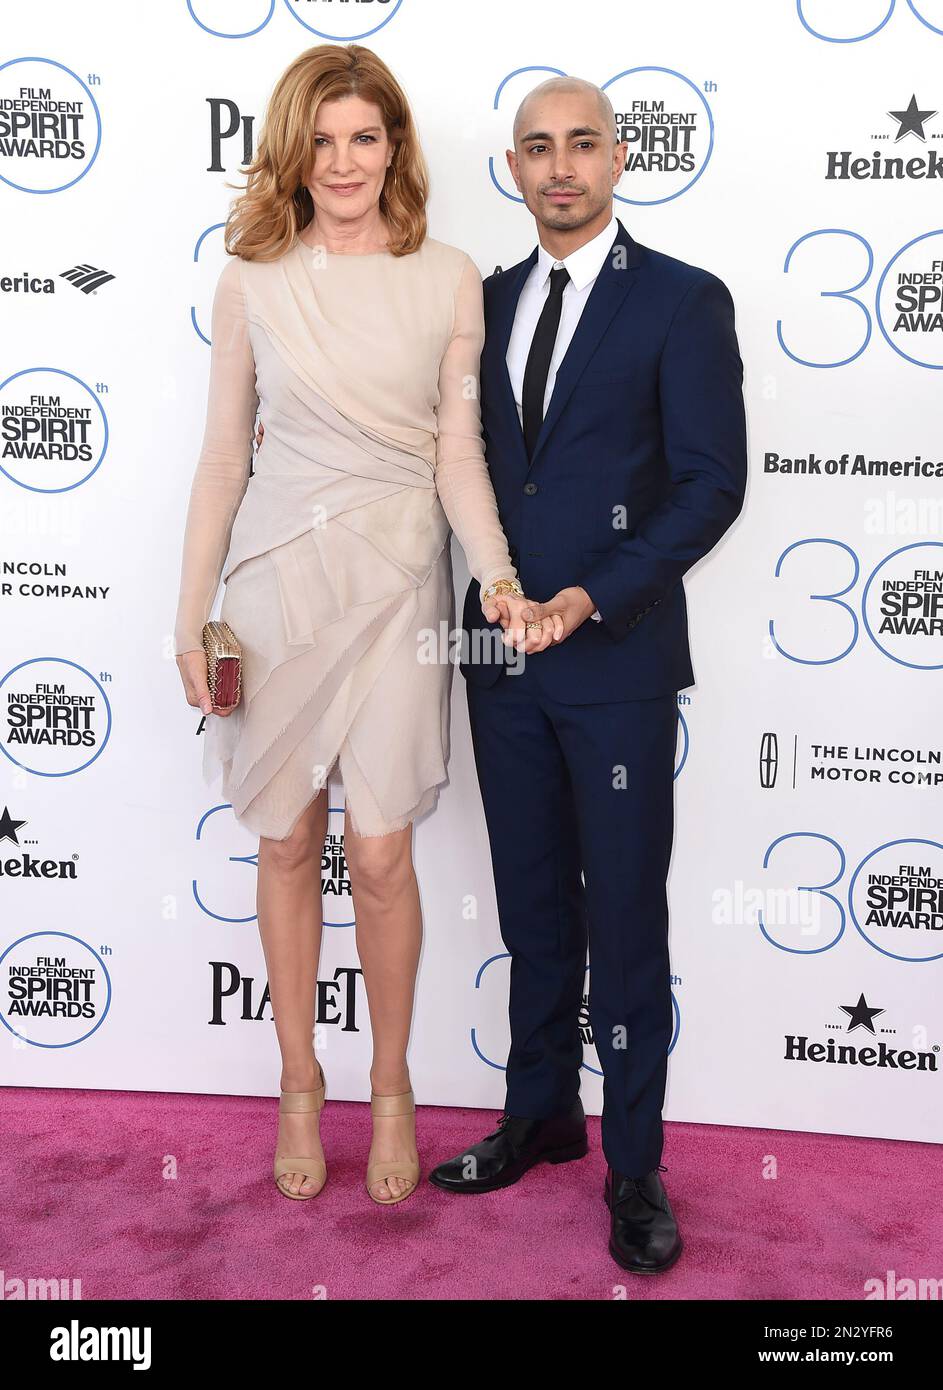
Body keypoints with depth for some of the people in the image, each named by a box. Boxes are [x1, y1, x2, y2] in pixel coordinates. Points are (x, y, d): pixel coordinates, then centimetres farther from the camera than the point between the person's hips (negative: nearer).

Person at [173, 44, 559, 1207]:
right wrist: (192, 616, 3)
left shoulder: (449, 279, 2)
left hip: (395, 582, -1)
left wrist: (499, 576, -17)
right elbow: (222, 457, 6)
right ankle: (300, 1086, 27)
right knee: (286, 843, 8)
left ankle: (391, 1090, 23)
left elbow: (459, 452, 0)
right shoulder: (252, 283, 4)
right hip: (277, 575, 1)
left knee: (380, 855, -1)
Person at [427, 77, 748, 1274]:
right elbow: (478, 460, 15)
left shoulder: (683, 301, -3)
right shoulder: (489, 301, 13)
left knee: (625, 915, 3)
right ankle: (541, 1113, 33)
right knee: (533, 902, 15)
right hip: (501, 654, 5)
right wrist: (481, 601, 1)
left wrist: (597, 598, -18)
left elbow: (712, 481, -9)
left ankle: (635, 1166, 19)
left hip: (618, 658, -5)